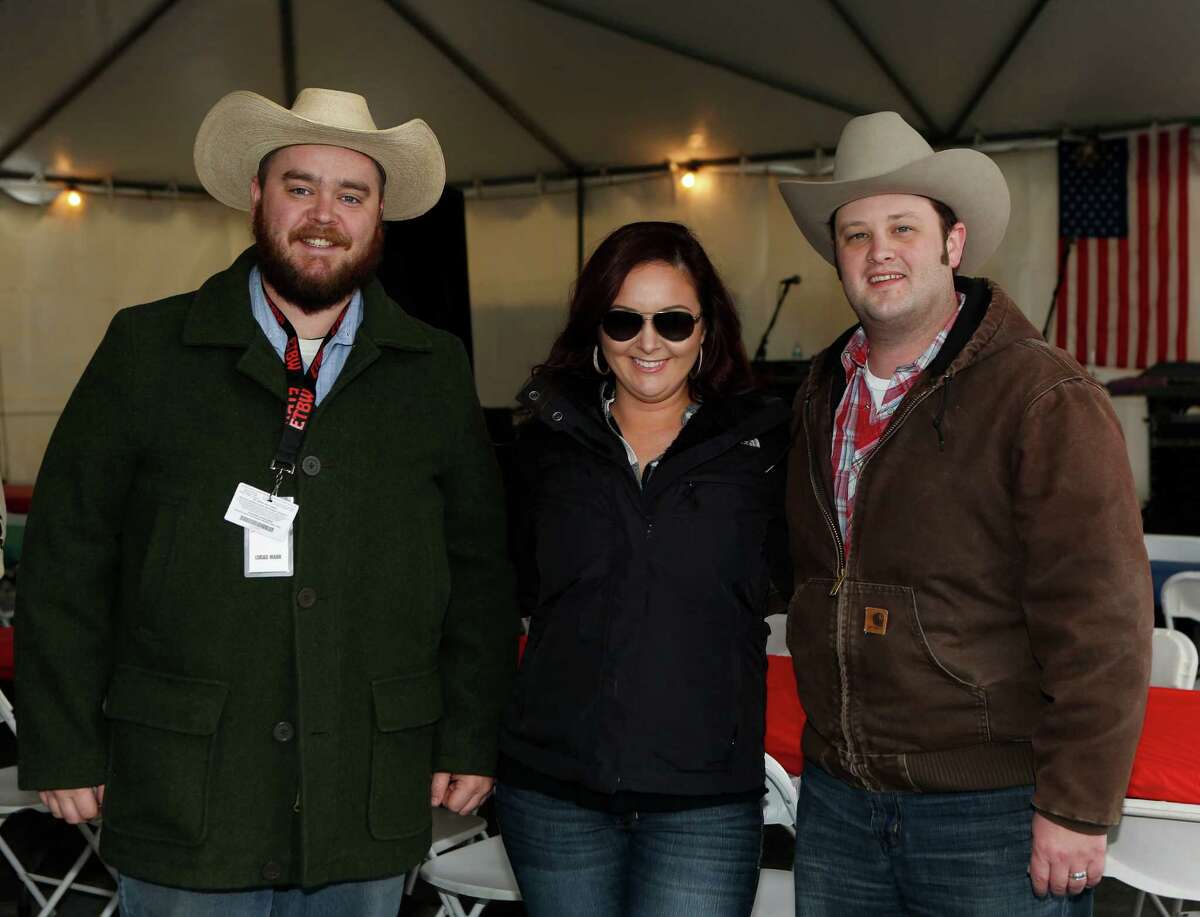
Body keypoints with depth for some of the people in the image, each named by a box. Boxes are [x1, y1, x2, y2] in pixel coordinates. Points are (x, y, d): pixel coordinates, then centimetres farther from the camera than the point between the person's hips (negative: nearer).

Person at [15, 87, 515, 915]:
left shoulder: (437, 371, 5)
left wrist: (471, 741, 4)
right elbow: (67, 558, 0)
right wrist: (66, 750, -3)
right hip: (183, 809, -2)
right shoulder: (147, 349, -1)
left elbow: (481, 570, 8)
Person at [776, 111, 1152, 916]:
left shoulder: (1045, 398, -12)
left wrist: (1077, 811, -17)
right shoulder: (823, 399, 10)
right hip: (838, 804, 6)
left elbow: (1098, 622, -16)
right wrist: (828, 746, 13)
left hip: (995, 816, -6)